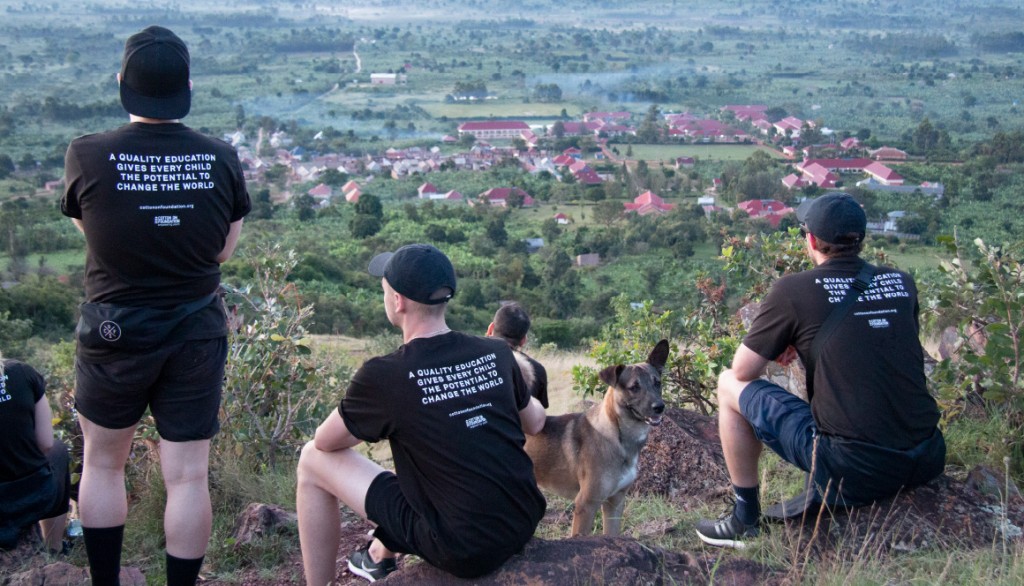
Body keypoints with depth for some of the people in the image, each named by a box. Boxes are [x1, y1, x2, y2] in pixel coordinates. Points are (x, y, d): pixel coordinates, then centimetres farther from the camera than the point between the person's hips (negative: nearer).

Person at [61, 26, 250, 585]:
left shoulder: (87, 156, -15)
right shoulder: (222, 159, -10)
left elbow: (85, 225, 3)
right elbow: (224, 250, 0)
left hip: (114, 333, -1)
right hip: (197, 333, 1)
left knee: (103, 464, 20)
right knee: (187, 477, 7)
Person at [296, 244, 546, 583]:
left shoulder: (383, 376, -14)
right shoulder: (497, 354, -1)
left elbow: (325, 442, 3)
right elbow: (536, 423, 17)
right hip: (524, 526, 6)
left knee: (313, 461, 6)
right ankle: (382, 555, 46)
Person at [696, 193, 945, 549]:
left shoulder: (792, 290, -4)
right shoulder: (902, 283, 9)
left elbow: (743, 370, 3)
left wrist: (775, 346, 24)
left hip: (855, 469, -5)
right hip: (929, 462, 5)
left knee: (731, 386, 11)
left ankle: (746, 520, 19)